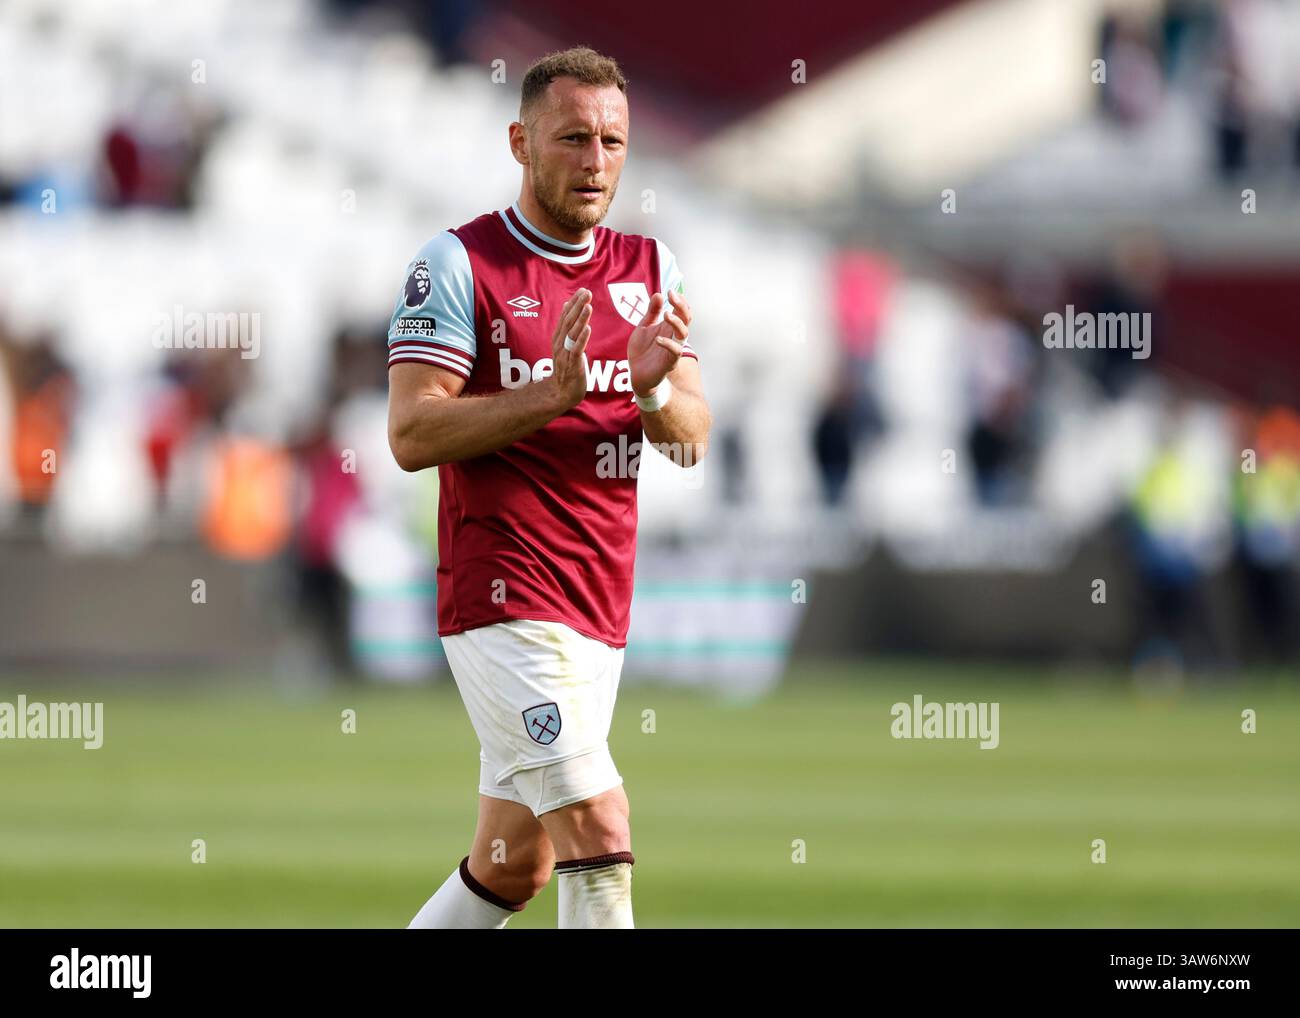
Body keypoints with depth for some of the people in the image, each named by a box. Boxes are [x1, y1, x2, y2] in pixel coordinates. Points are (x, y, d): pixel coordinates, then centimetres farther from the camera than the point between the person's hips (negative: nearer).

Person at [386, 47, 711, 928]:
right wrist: (551, 394, -25)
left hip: (601, 612, 7)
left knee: (512, 869, 12)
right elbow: (411, 434, -13)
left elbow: (691, 440, 5)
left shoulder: (649, 269, 11)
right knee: (601, 844, -18)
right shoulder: (459, 263, -6)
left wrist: (652, 389, -18)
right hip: (503, 601, -7)